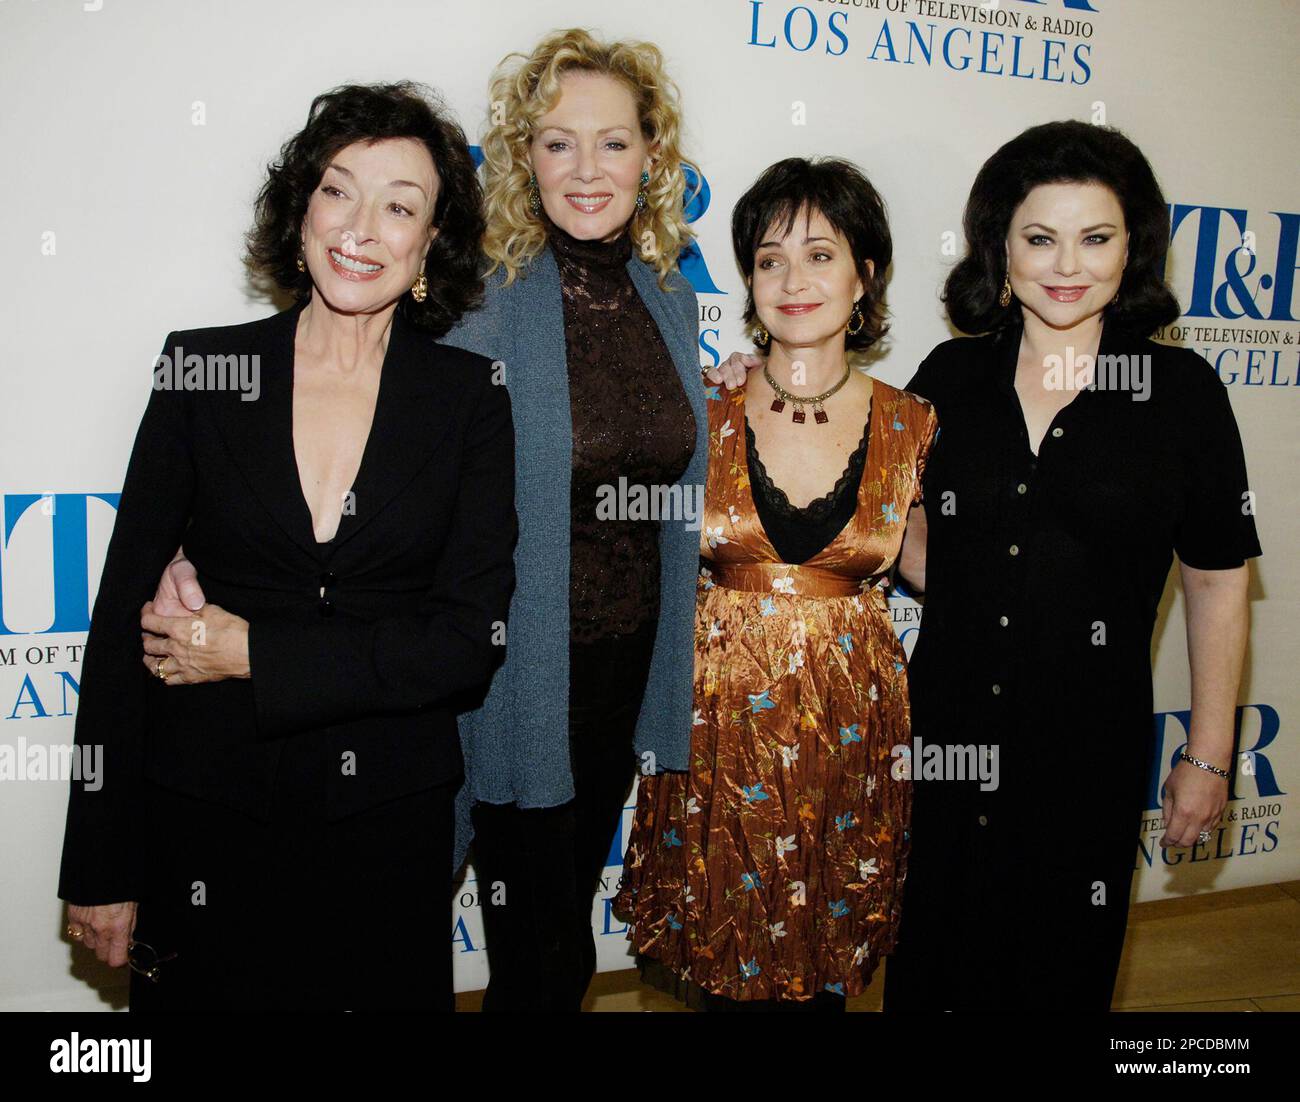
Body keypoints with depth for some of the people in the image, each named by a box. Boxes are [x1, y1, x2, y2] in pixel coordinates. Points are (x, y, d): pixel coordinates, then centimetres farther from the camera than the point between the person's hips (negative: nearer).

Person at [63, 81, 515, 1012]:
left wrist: (256, 655, -15)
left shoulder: (468, 398, -3)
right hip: (206, 817, 0)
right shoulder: (201, 369, -3)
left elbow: (470, 637, -9)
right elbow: (124, 615, -3)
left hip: (392, 825, 0)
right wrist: (103, 867, -3)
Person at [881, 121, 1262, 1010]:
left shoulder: (1181, 390, -6)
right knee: (931, 960, 17)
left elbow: (1218, 584, -2)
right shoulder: (951, 376, 0)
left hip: (1090, 746, -2)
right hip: (944, 730, 2)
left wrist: (1210, 755, -1)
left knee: (1060, 967, 17)